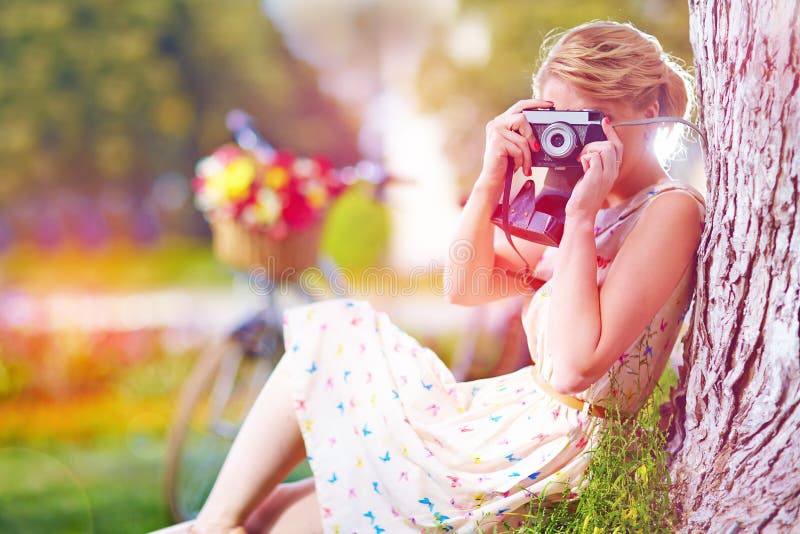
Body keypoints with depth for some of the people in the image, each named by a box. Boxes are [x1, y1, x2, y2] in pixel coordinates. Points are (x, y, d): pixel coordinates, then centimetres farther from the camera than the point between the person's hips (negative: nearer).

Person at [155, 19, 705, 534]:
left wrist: (582, 215, -21)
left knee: (329, 338, 0)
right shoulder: (591, 207, 16)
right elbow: (465, 287, 11)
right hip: (517, 425, 9)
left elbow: (575, 367, -25)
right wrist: (492, 180, -3)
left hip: (549, 456, -9)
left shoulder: (672, 210, -13)